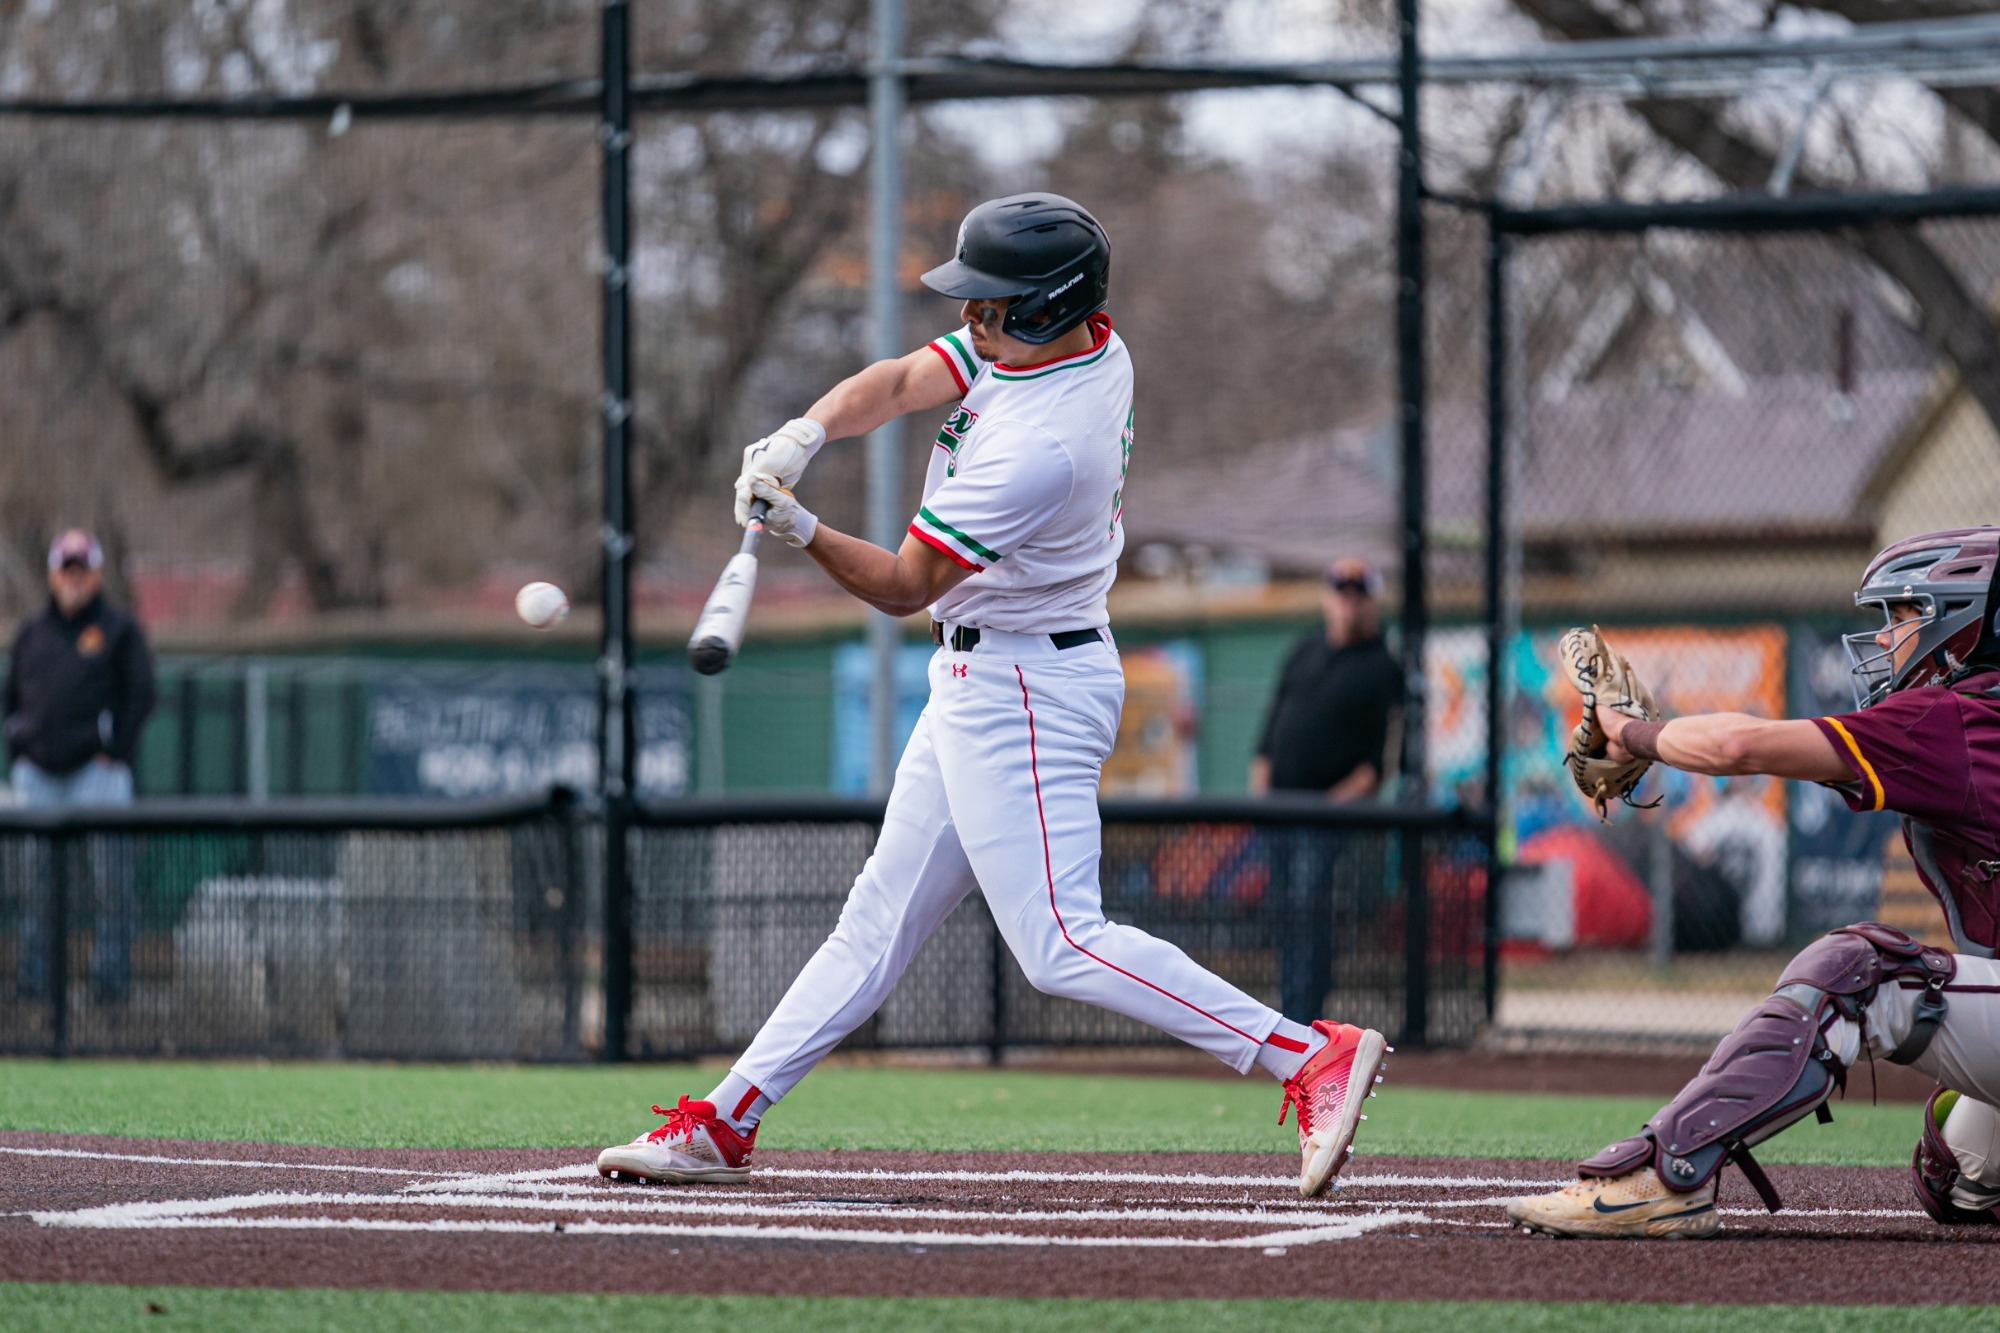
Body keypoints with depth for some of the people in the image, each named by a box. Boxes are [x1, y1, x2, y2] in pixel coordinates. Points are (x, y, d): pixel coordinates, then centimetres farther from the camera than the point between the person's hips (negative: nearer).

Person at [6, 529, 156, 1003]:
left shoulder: (119, 630, 7)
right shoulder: (31, 635, 18)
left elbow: (139, 695, 1)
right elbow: (12, 700, 22)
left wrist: (113, 752, -7)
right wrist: (19, 753, 7)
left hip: (97, 769, -4)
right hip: (38, 775, 4)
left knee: (109, 875, -9)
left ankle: (110, 972, -5)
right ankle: (35, 976, 3)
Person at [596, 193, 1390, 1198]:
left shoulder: (1038, 447, -27)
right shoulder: (1089, 341, 0)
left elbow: (902, 587, -20)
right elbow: (902, 382, 3)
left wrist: (800, 529, -29)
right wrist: (806, 433, -14)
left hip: (1025, 691, -10)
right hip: (981, 688, 10)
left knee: (1060, 944, -16)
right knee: (881, 916, 13)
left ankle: (1309, 1054, -19)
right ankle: (724, 1124, 19)